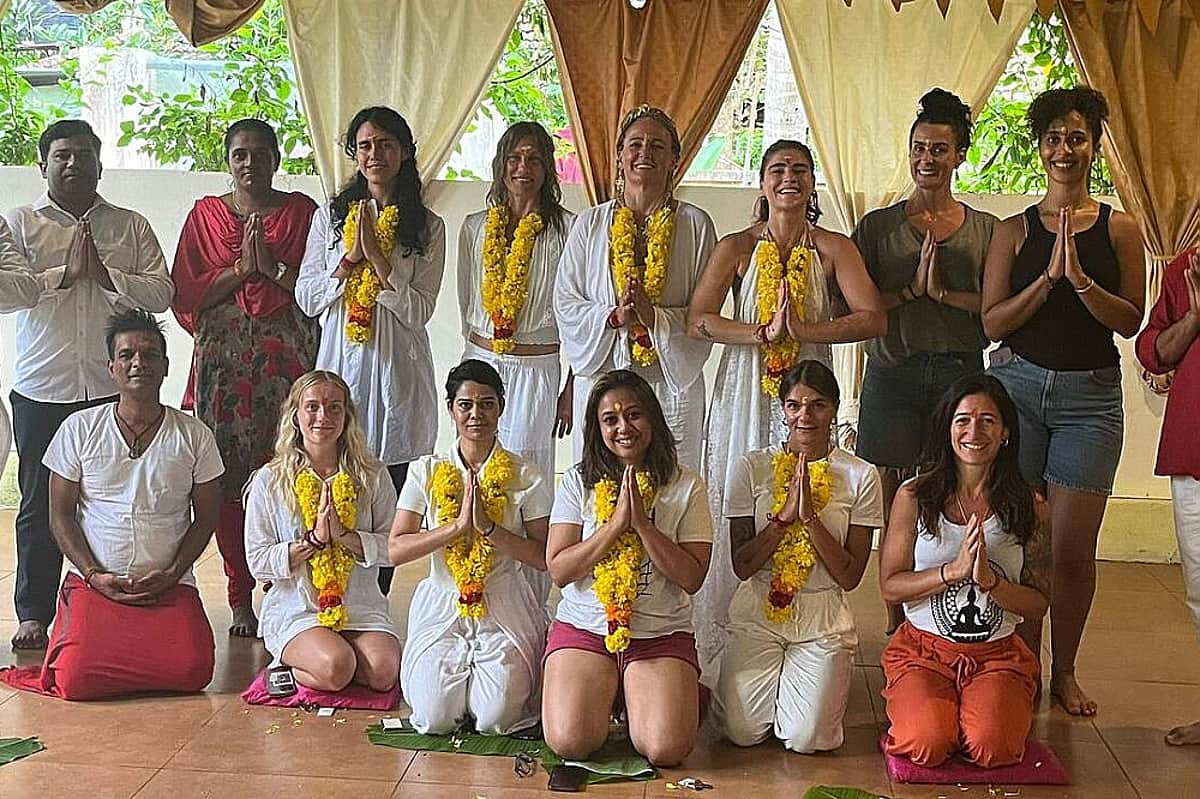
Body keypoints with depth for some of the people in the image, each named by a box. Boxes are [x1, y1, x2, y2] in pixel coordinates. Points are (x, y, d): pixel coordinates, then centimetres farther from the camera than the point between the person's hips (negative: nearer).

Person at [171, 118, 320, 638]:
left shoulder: (301, 212, 8)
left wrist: (270, 268, -11)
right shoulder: (205, 215, 12)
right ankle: (240, 597, 7)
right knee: (227, 478, -2)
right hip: (223, 360, 1)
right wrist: (240, 270, -7)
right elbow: (185, 296, 4)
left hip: (286, 359, -1)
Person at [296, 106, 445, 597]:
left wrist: (377, 257, -14)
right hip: (341, 365, 1)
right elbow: (306, 298, 6)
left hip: (397, 372, -1)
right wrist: (349, 259, -9)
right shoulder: (330, 217, 10)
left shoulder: (428, 227, 5)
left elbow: (419, 311, -4)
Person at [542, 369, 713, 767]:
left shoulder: (685, 486, -1)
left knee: (666, 749, -20)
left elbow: (692, 578, -7)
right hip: (584, 627, 1)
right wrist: (616, 523, -15)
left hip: (662, 634, 0)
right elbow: (558, 569, -6)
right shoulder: (578, 481, 2)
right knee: (569, 742, -19)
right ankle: (608, 693, 14)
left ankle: (632, 695, 13)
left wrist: (642, 523, -16)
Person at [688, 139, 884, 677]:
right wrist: (764, 333, -18)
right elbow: (697, 322, -7)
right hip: (744, 394, 0)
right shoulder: (735, 248, 4)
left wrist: (802, 329, -18)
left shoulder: (833, 249, 4)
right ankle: (723, 648, 7)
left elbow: (873, 318, -8)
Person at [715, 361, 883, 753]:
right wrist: (785, 514, -18)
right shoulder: (752, 467, -2)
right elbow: (741, 565, -6)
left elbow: (850, 576, -7)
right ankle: (768, 676, 22)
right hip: (757, 612, 1)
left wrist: (809, 516, -19)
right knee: (742, 734, -11)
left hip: (823, 620, 0)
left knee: (805, 740, -13)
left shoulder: (860, 476, -3)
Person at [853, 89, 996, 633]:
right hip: (892, 375, 0)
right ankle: (896, 628, 10)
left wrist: (945, 291, -10)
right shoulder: (878, 226, 9)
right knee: (897, 505, 1)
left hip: (960, 374, 0)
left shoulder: (986, 230, 10)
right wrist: (912, 290, -10)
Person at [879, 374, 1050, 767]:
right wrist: (953, 571, -19)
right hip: (924, 648, -1)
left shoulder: (1026, 505, 0)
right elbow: (890, 586, -5)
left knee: (992, 748, -25)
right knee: (927, 745, -26)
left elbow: (1039, 604, -1)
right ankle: (914, 704, 10)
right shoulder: (915, 495, -3)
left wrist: (989, 580, -20)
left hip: (999, 654, 1)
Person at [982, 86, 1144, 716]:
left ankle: (1064, 672, 17)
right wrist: (1048, 279, -12)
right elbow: (992, 322, 0)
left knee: (1074, 548, 1)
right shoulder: (1014, 231, 5)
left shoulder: (1118, 229, 4)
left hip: (1091, 396, 0)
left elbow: (1131, 320, -1)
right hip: (1018, 386, 1)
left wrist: (1081, 280, -16)